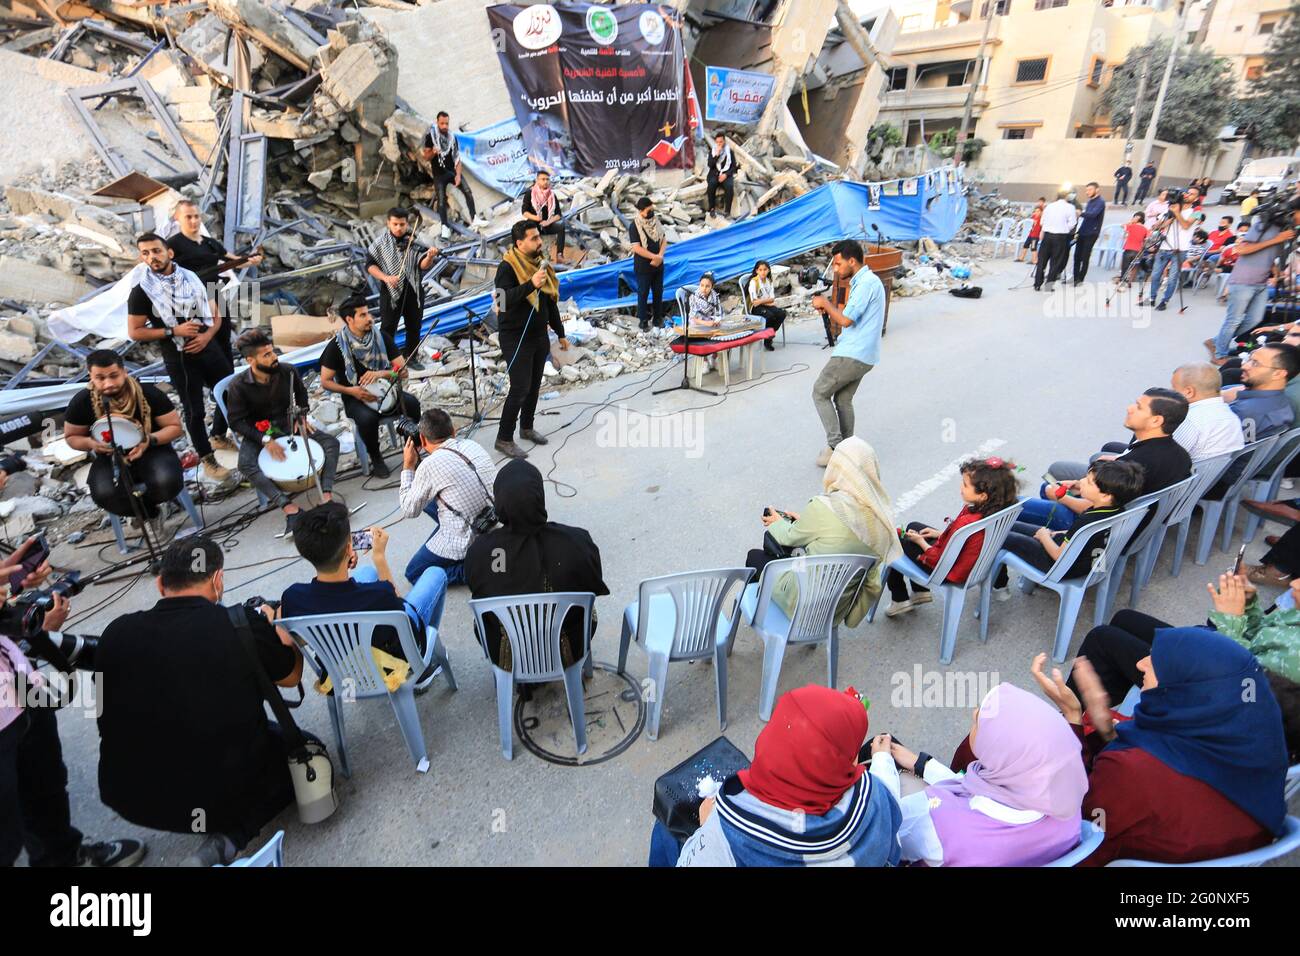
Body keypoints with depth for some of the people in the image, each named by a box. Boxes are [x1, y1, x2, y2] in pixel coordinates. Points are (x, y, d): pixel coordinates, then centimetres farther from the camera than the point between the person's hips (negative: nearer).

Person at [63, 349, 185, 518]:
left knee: (166, 483, -34)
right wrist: (90, 443, -20)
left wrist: (150, 440, -27)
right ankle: (144, 509, 5)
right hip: (110, 456, 1)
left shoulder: (148, 393, -17)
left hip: (151, 450, -1)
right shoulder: (82, 402, -11)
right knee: (104, 494, -31)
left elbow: (175, 426, -7)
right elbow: (71, 437, 5)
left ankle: (142, 503, 5)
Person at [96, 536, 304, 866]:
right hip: (223, 795, -7)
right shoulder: (245, 625, -19)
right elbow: (291, 676, 3)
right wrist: (277, 630, 22)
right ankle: (229, 838, 0)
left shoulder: (117, 632, -9)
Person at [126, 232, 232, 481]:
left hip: (208, 347, 4)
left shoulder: (192, 279, 5)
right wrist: (173, 332, -17)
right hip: (179, 357, -4)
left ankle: (218, 435, 39)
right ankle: (207, 459, 15)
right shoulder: (142, 291, -6)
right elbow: (134, 332, -6)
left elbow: (214, 315, 8)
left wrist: (207, 335, -11)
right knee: (194, 410, 3)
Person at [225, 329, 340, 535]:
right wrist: (265, 439, -25)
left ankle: (326, 495, -30)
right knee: (246, 464, -32)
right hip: (258, 432, -2)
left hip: (289, 423, 3)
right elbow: (236, 421, -13)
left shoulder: (287, 371, -11)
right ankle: (289, 507, -38)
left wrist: (301, 417, -2)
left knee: (331, 442, -19)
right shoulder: (238, 386, -18)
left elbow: (301, 392, 11)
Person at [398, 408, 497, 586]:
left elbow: (409, 510, -2)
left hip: (467, 541, -7)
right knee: (428, 499, 24)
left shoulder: (430, 466, -17)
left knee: (414, 573, 16)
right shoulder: (472, 445, 1)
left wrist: (408, 467, 4)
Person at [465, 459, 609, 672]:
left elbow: (477, 597, -5)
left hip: (506, 657, 1)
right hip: (566, 653, 0)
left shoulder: (479, 551, -26)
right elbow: (595, 588, -9)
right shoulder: (577, 542, -29)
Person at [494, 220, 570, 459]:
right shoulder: (508, 267, -15)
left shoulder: (540, 263, 8)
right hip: (515, 338, -7)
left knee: (534, 385, 15)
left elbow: (551, 302, 16)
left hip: (540, 336, 7)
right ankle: (503, 439, 4)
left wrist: (560, 333, 18)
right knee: (520, 388, -7)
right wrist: (531, 284, -38)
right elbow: (504, 300, -30)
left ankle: (527, 427, 33)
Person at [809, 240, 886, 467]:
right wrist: (828, 310, 6)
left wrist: (825, 304, -7)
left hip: (853, 355, -10)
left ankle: (834, 445, -1)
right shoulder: (863, 282, 17)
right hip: (861, 355, 10)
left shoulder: (867, 283, -15)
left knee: (820, 393, 0)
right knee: (843, 399, 16)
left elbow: (846, 320, -22)